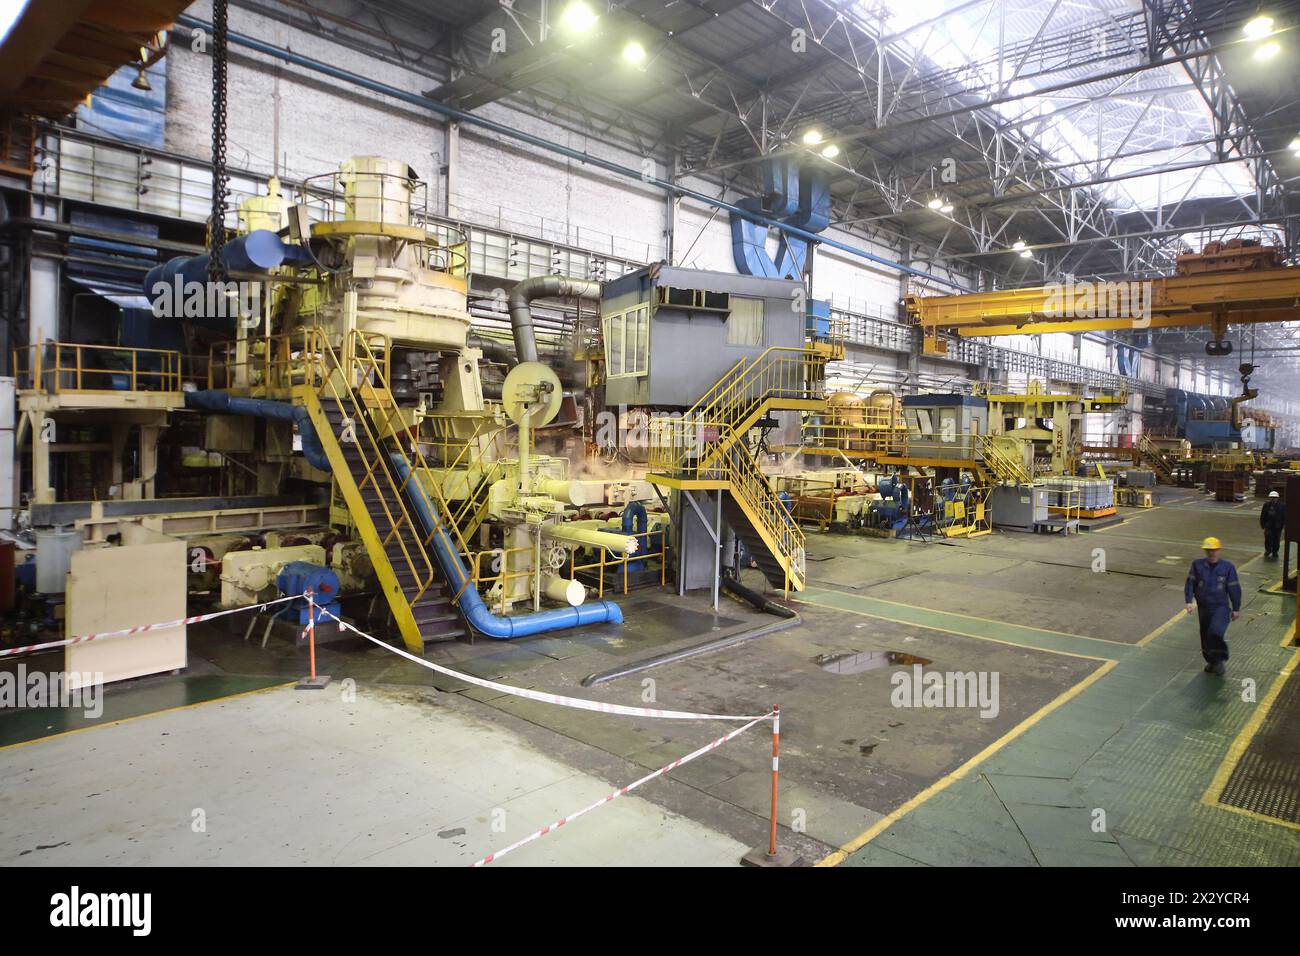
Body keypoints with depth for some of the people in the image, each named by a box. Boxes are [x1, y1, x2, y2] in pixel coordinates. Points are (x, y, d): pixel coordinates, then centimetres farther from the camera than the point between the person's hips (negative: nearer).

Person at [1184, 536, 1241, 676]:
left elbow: (1234, 589, 2)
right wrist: (1189, 601, -11)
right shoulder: (1197, 565, -1)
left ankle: (1219, 660, -3)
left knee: (1215, 632, -23)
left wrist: (1236, 608, 6)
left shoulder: (1227, 567, -4)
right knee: (1205, 637, 12)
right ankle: (1211, 662, 33)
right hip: (1203, 607, 3)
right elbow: (1190, 583, 0)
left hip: (1221, 607, -3)